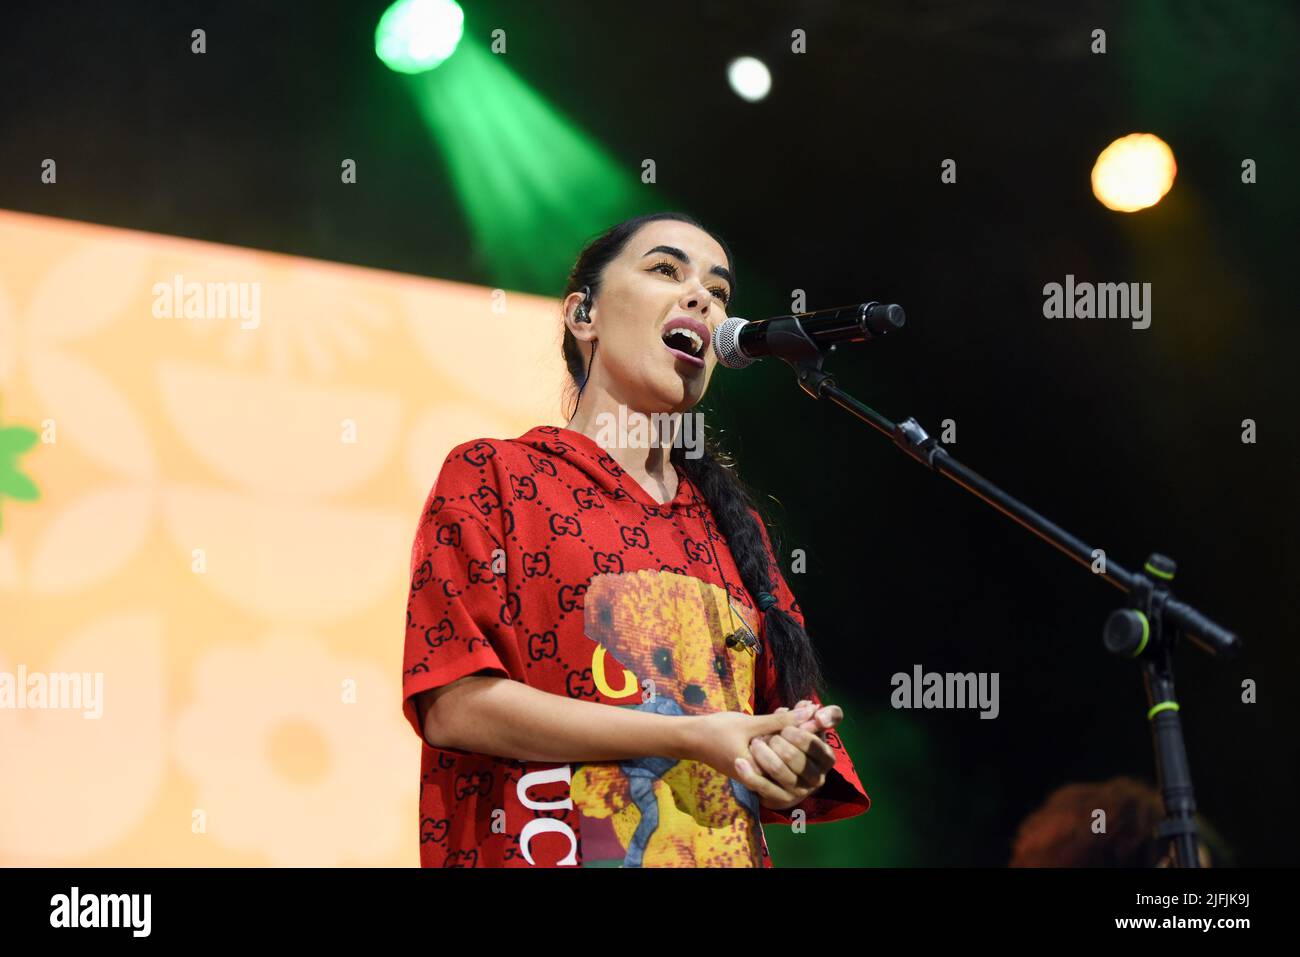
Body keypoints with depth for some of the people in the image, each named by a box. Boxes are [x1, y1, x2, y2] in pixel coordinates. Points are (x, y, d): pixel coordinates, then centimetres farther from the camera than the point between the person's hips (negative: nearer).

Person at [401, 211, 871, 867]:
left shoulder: (728, 520, 12)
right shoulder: (490, 474, -1)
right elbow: (453, 704, -13)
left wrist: (798, 771, -10)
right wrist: (690, 738, -17)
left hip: (726, 851, 5)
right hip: (549, 849, -5)